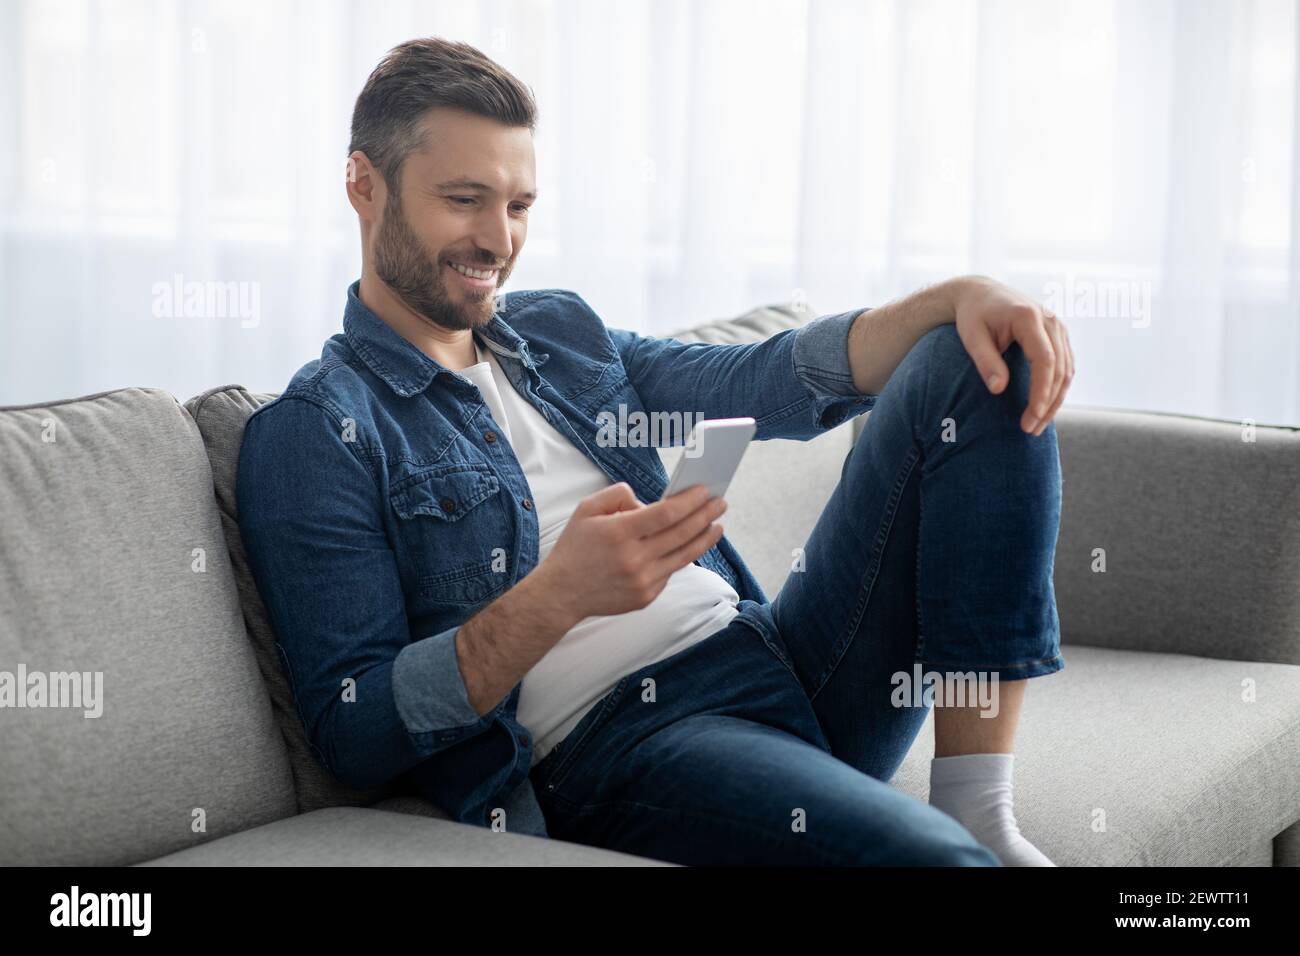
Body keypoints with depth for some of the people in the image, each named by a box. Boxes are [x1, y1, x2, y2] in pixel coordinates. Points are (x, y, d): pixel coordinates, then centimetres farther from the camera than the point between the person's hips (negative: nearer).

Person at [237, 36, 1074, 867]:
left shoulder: (559, 330, 22)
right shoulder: (312, 432, -1)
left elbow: (764, 383, 17)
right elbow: (348, 732, -9)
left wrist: (960, 298, -1)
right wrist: (558, 595, -23)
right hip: (616, 745, -9)